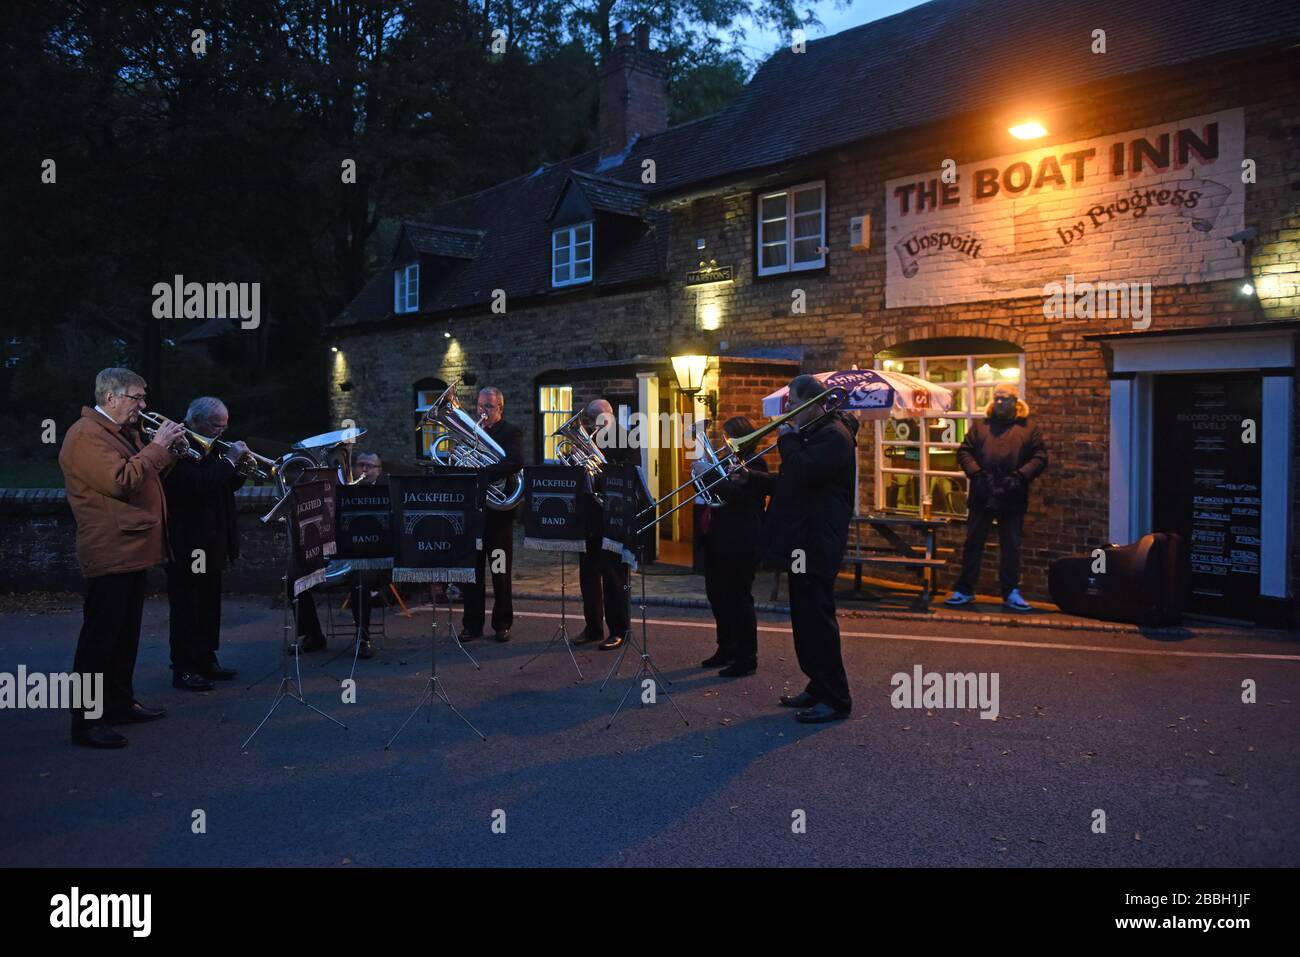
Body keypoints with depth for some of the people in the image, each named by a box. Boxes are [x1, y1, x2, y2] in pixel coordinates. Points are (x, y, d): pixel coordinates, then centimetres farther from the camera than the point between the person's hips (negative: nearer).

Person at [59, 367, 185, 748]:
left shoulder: (122, 432, 18)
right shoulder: (87, 435, -14)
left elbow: (143, 476, 21)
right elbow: (120, 481, -26)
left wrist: (169, 452, 6)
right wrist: (156, 446, -18)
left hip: (132, 550, 10)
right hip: (109, 554, -10)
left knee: (126, 632, 17)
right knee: (100, 636, -7)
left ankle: (120, 702, 28)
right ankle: (86, 721, -2)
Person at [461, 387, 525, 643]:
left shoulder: (511, 431, -2)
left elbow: (515, 462, -21)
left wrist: (482, 474, -29)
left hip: (498, 509, -4)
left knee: (500, 570, 4)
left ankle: (502, 624, 14)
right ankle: (472, 624, 13)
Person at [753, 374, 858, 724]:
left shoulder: (834, 435, -14)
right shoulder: (814, 432, 19)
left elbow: (802, 472, -29)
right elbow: (789, 484, 22)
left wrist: (787, 439, -14)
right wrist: (753, 477, 9)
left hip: (817, 546, -11)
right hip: (803, 541, 11)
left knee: (817, 619, -7)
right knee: (806, 619, 15)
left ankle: (835, 699, 1)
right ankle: (818, 688, 26)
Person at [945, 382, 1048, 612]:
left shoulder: (1029, 429, 7)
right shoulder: (980, 427, 10)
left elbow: (1040, 457, 0)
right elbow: (963, 452, 4)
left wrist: (1020, 476, -14)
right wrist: (977, 473, -12)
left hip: (1013, 498, -1)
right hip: (982, 496, 1)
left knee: (1011, 546, 7)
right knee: (973, 543, 6)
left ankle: (1011, 593, 16)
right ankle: (964, 590, 13)